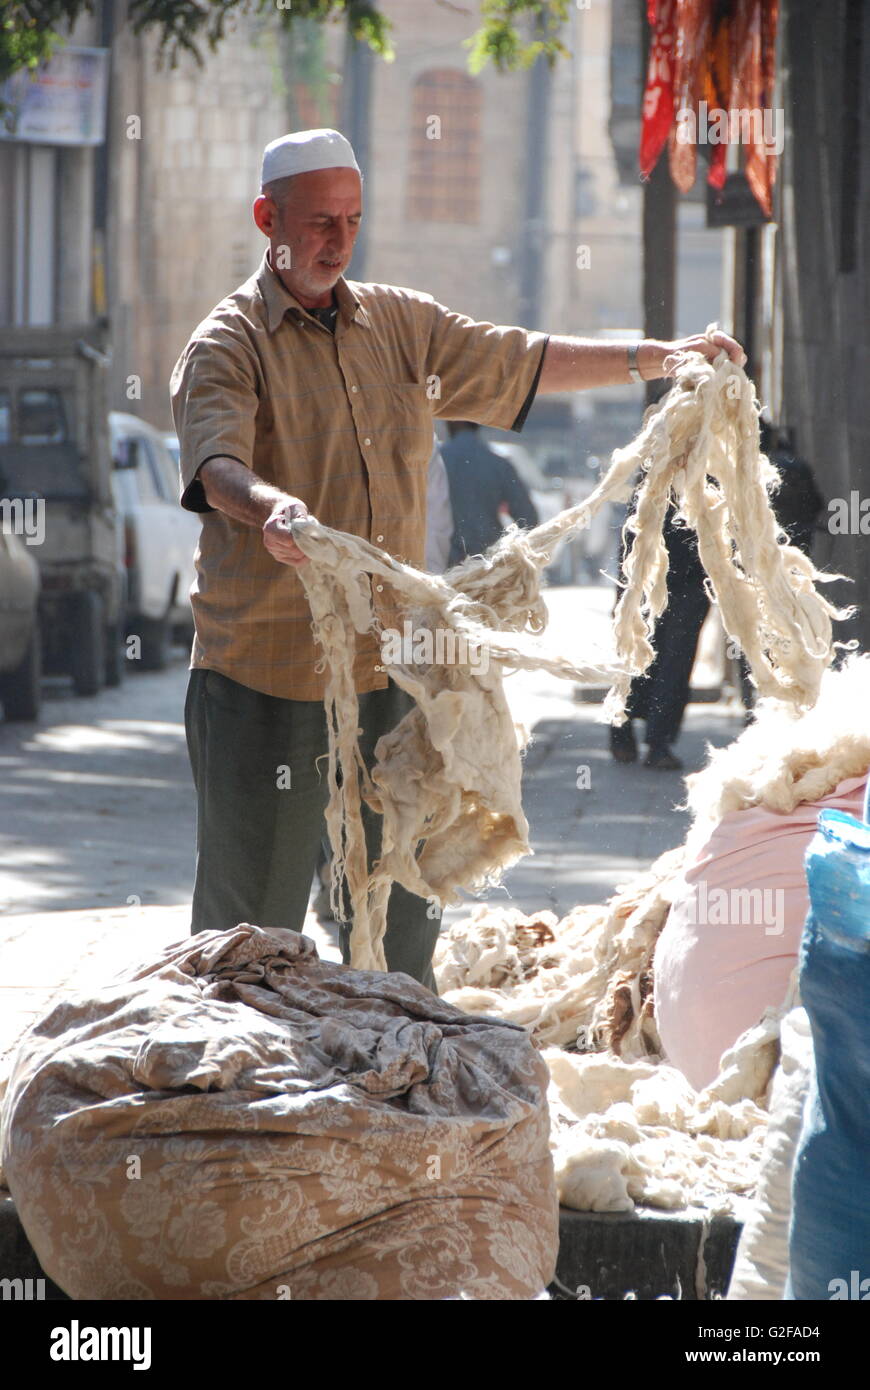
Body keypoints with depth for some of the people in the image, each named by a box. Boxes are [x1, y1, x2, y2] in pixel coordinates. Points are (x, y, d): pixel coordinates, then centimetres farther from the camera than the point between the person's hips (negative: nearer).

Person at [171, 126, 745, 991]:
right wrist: (266, 506, -47)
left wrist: (658, 358, 18)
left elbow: (523, 365, 24)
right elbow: (216, 460, -25)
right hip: (265, 679, -6)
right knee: (252, 926, -2)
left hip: (384, 669, 6)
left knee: (402, 921, 13)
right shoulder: (228, 345, -7)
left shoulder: (399, 325, 13)